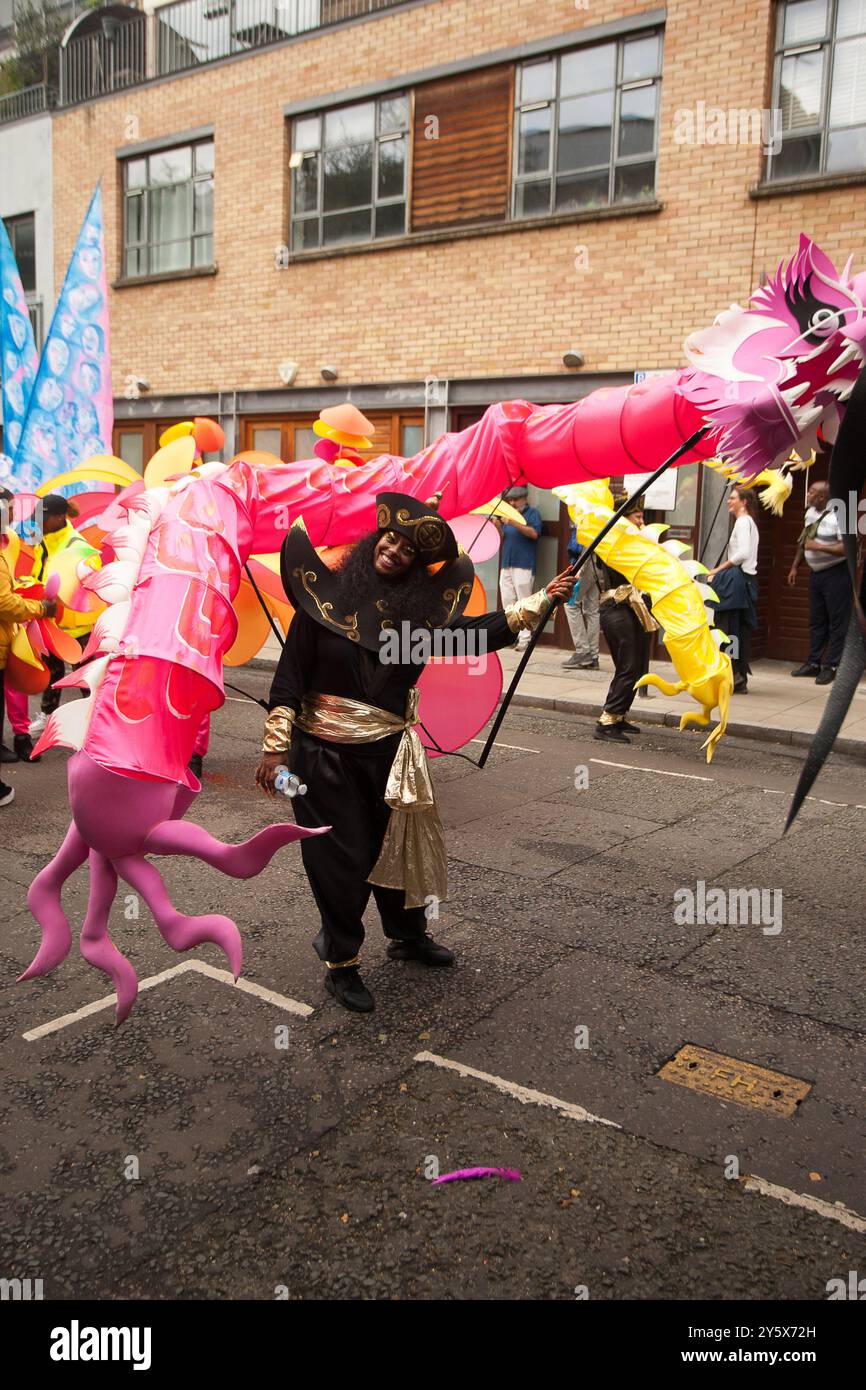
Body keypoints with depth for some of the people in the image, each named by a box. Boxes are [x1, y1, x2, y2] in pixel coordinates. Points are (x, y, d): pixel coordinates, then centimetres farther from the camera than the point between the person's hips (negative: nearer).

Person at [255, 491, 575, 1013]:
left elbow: (475, 635, -2)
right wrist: (275, 746, -13)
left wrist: (541, 602, -4)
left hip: (388, 752, 4)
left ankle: (408, 935, 44)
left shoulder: (420, 607, -1)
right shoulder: (329, 595, -11)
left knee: (398, 844, 19)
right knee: (342, 857, 6)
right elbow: (292, 671, -11)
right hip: (326, 754, -4)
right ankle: (341, 963, 26)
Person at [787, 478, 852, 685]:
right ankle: (814, 663, 23)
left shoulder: (838, 516, -18)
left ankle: (831, 666, 2)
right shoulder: (810, 513, 8)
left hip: (836, 573, -8)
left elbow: (848, 547, -25)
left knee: (837, 622, -2)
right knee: (816, 620, 14)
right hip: (816, 573, 8)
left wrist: (819, 547, -23)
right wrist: (795, 567, 20)